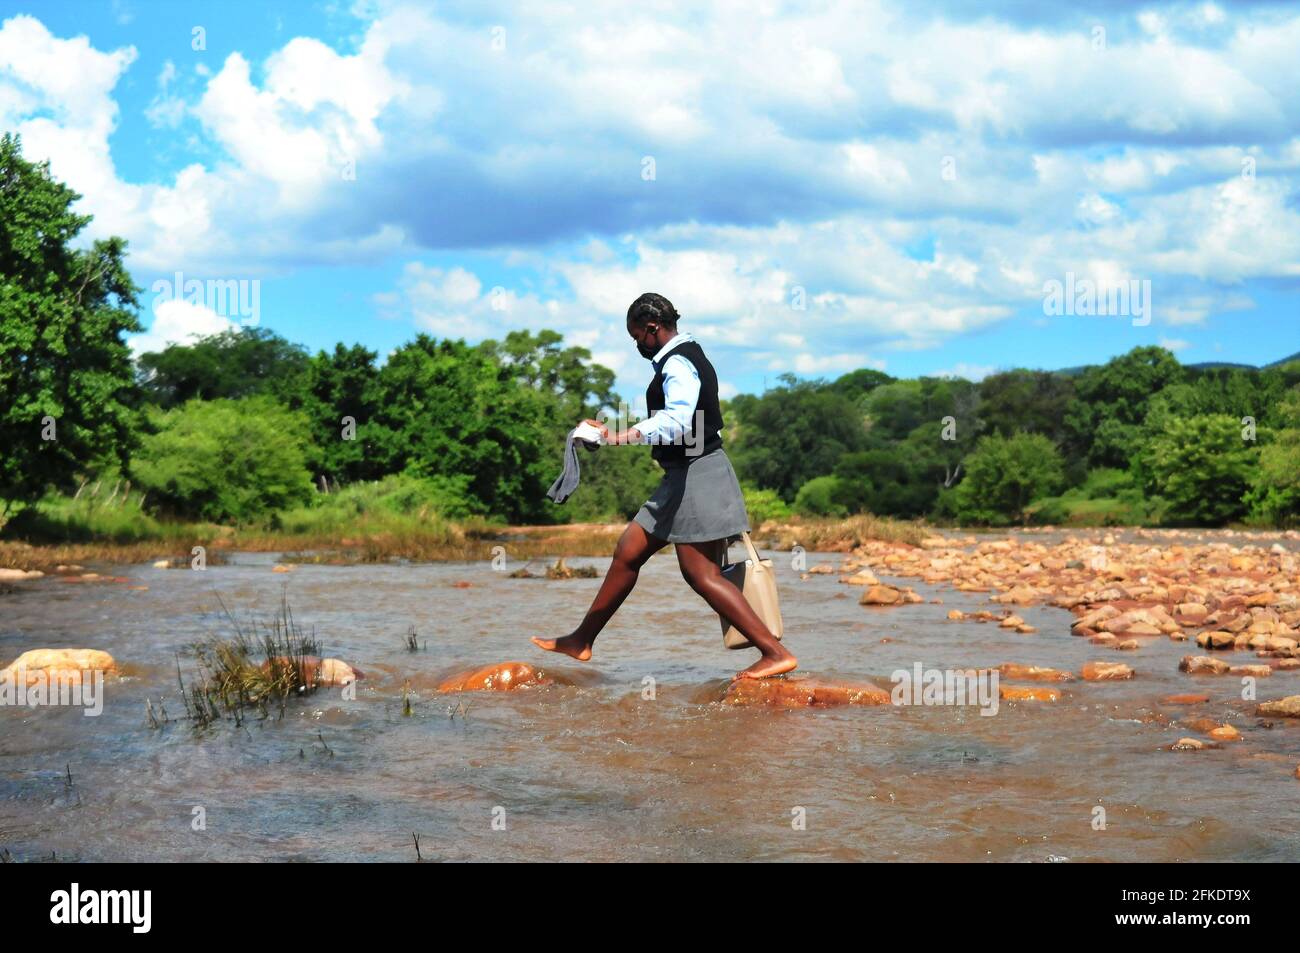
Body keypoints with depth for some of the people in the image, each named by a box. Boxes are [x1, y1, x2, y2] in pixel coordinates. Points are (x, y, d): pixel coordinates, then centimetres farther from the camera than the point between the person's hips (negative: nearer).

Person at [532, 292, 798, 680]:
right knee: (628, 552, 14)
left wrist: (625, 436, -43)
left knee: (701, 574, -10)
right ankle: (581, 641, 23)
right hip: (685, 474, 10)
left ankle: (776, 652, -10)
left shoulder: (677, 363, -15)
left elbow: (677, 419, -33)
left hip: (695, 474, -10)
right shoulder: (686, 356, 17)